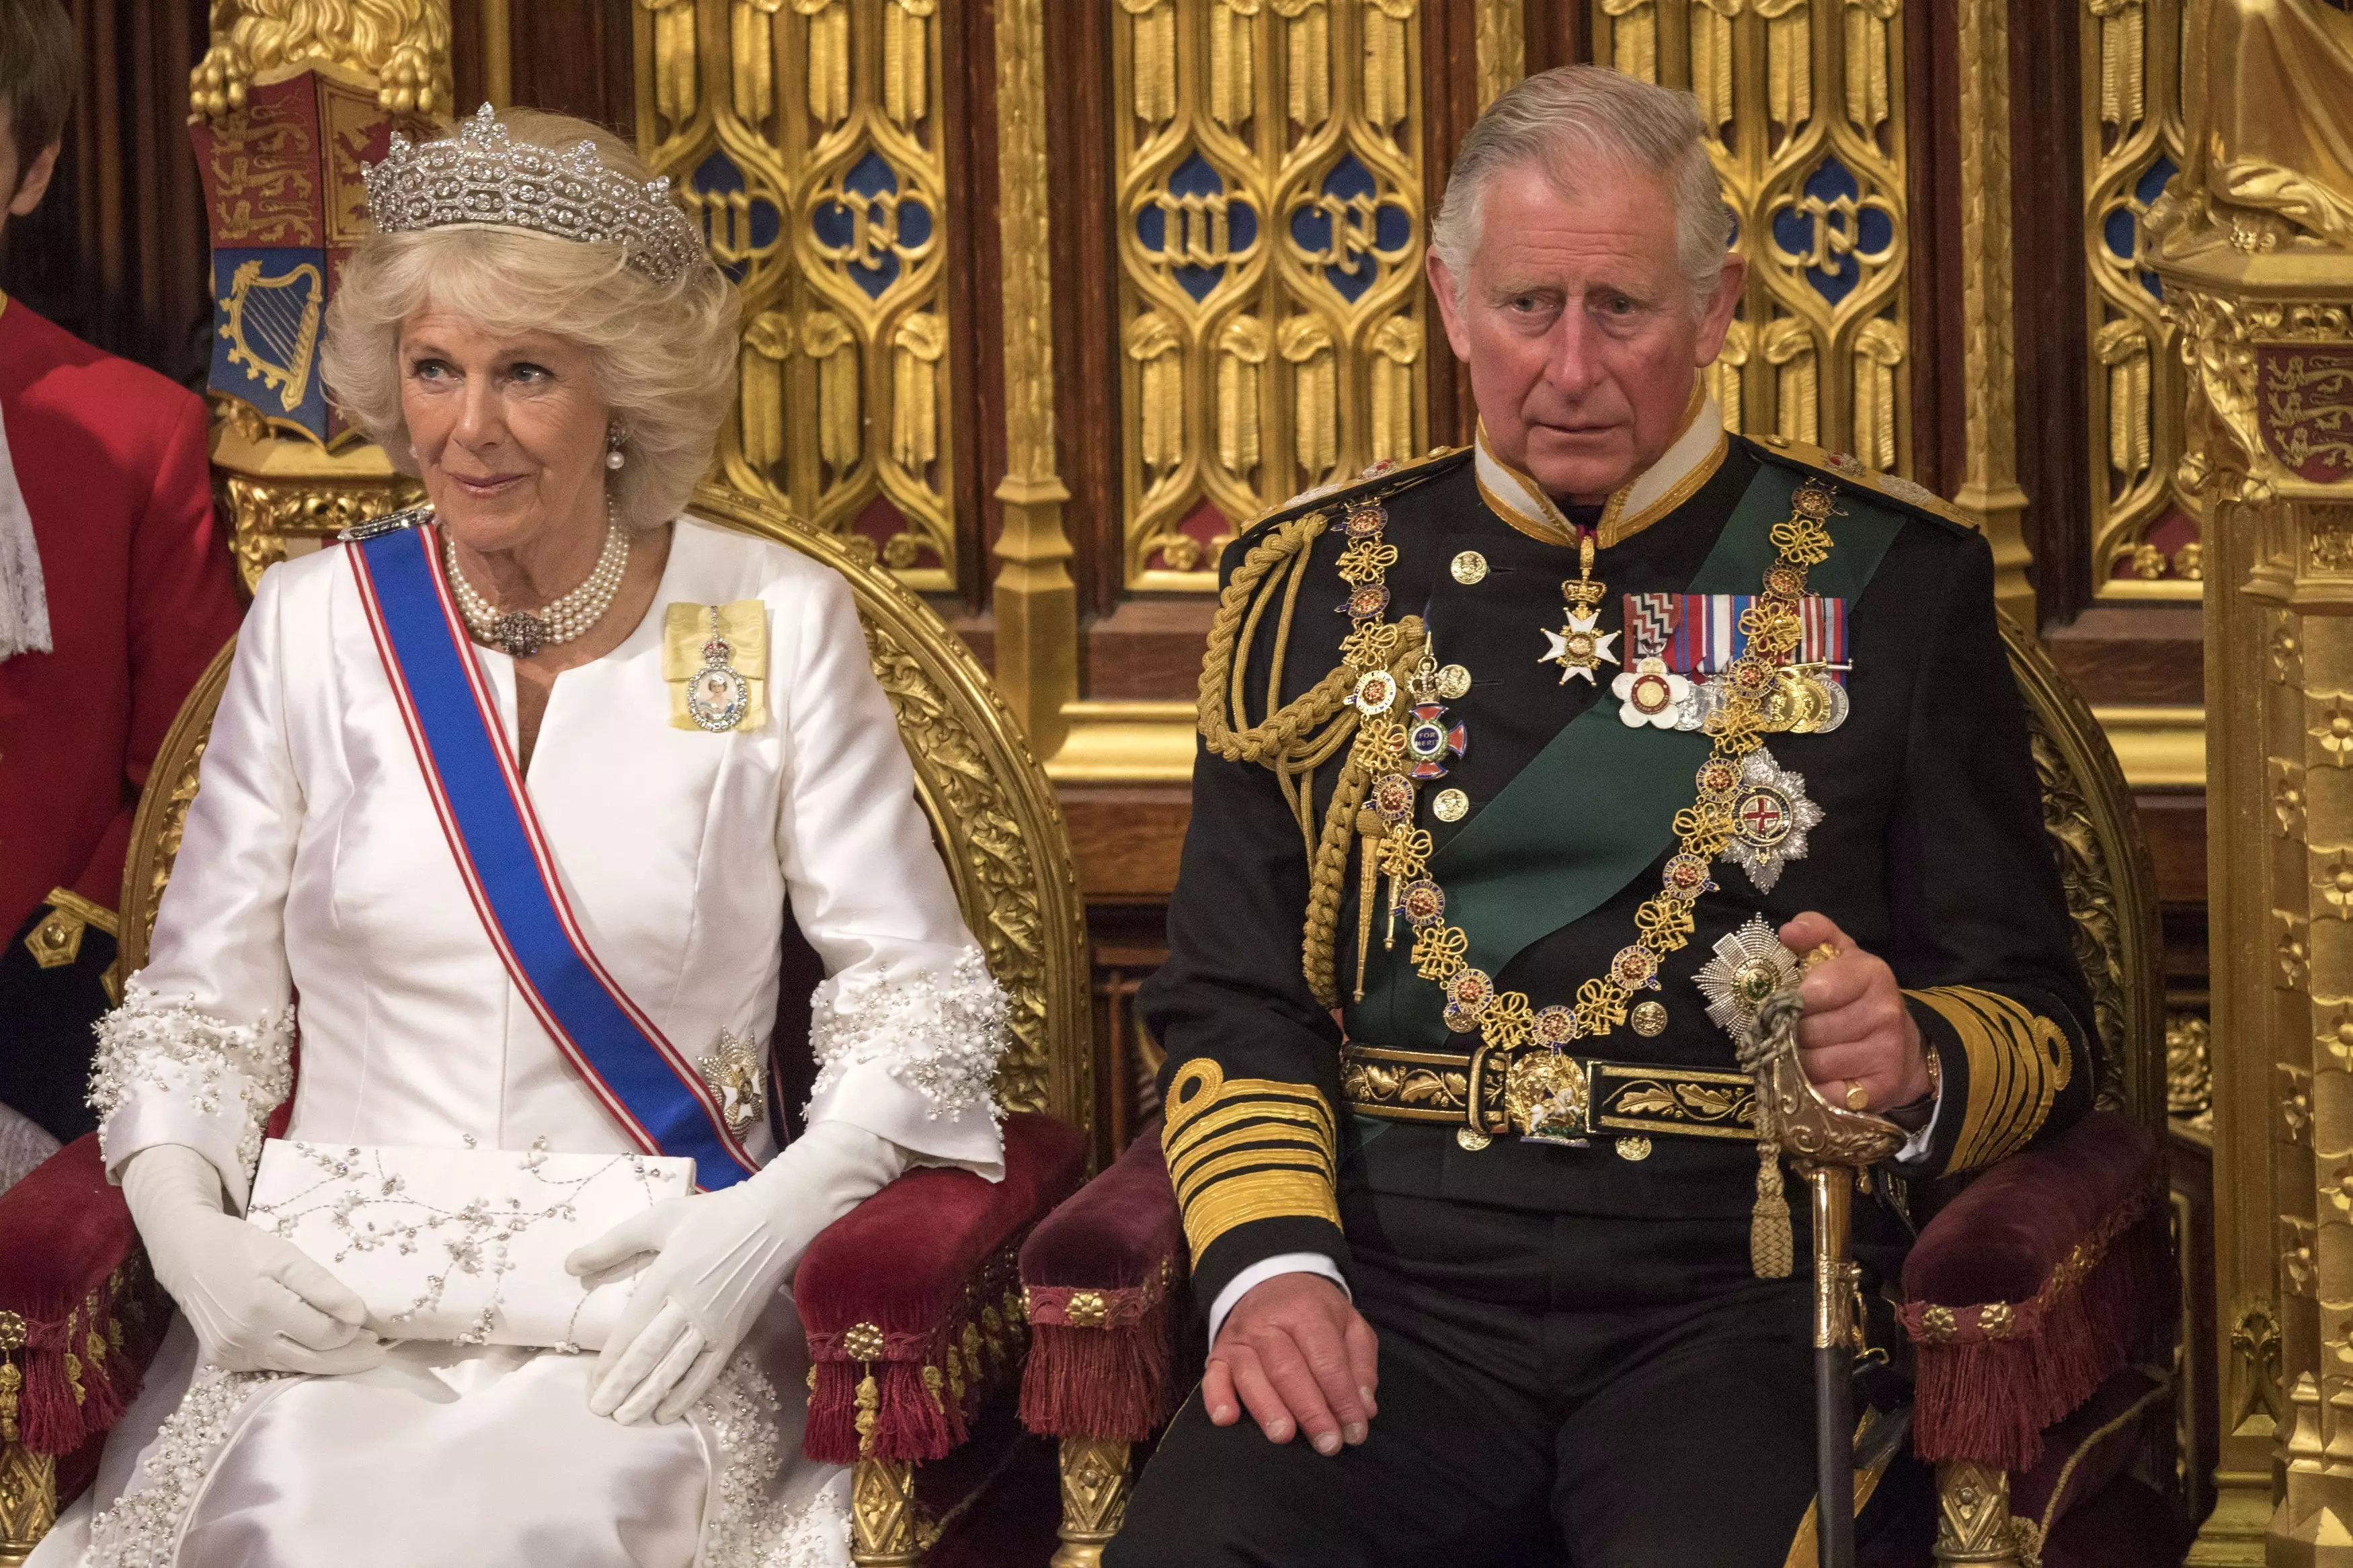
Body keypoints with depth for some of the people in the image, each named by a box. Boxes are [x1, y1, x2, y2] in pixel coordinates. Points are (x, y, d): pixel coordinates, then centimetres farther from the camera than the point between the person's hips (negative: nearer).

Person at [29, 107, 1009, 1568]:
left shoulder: (774, 624, 3)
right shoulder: (318, 620, 8)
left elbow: (921, 1002, 3)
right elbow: (199, 1005, 10)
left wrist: (773, 1217, -14)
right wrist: (185, 1229, -9)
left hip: (650, 1299, -1)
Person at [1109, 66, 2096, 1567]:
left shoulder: (1889, 581, 10)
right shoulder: (1315, 585, 15)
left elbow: (2042, 1029, 10)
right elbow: (1229, 1003, 13)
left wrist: (1908, 1060, -13)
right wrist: (1273, 1264, -6)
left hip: (1733, 1298, -1)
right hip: (1396, 1292, 1)